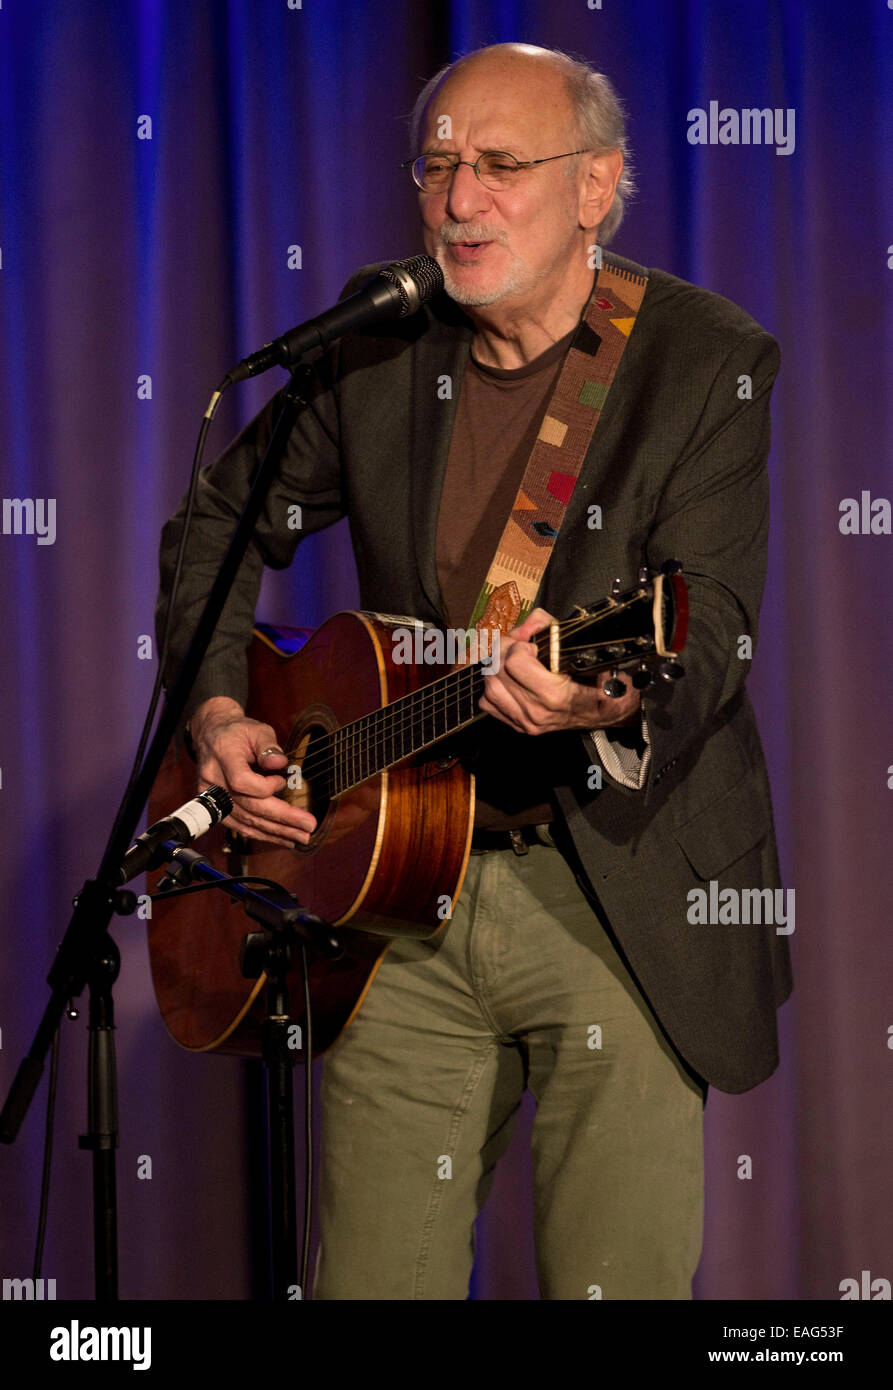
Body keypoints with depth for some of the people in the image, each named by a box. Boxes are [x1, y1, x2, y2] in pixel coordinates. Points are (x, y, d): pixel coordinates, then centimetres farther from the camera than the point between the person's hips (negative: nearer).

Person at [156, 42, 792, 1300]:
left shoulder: (707, 361, -6)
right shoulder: (377, 338, 6)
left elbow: (712, 626, -17)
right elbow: (223, 520, 19)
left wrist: (614, 697, -39)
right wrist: (217, 710, 3)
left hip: (620, 895, -3)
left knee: (619, 1284, -2)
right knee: (373, 1275, 5)